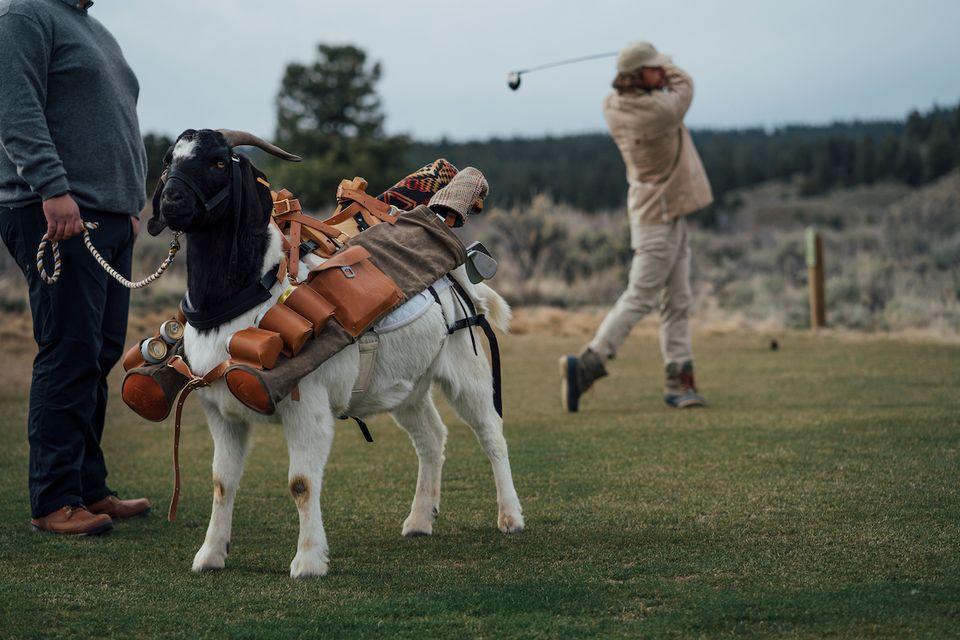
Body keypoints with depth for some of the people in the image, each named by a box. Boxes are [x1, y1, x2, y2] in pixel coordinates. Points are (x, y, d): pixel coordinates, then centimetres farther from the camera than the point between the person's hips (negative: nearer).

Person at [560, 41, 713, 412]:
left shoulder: (613, 106, 0)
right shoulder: (659, 111, -23)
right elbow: (683, 85, -1)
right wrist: (667, 73, 14)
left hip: (669, 215, 9)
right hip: (659, 216, -9)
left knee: (677, 302, 9)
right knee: (640, 298, -7)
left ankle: (679, 381, 10)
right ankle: (586, 364, -7)